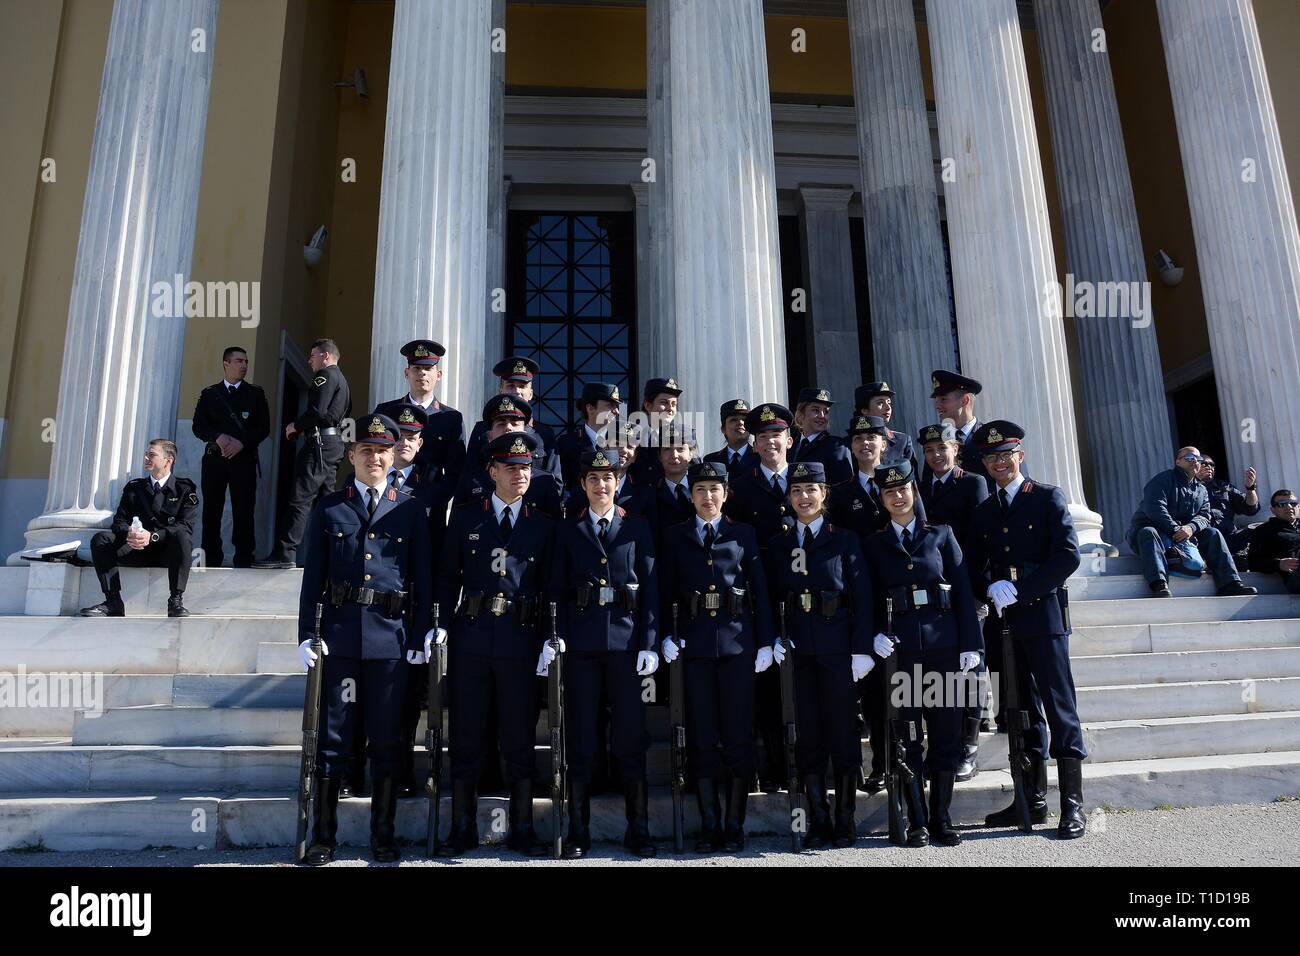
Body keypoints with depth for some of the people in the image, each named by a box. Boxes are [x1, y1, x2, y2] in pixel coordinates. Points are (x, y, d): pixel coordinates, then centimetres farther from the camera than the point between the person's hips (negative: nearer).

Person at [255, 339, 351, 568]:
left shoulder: (326, 375, -6)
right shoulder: (341, 379, 24)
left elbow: (318, 411, -19)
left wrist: (296, 425, -4)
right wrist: (304, 428, 18)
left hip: (319, 443, -10)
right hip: (334, 443, 10)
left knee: (300, 498, -12)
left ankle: (285, 553, -14)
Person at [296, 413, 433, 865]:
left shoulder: (411, 510, 6)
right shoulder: (328, 508, 8)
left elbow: (423, 578, 5)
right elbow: (313, 578, 6)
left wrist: (421, 637, 0)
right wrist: (307, 635, -1)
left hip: (392, 637, 0)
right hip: (339, 636, 0)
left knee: (386, 742, 8)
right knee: (333, 739, 6)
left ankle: (384, 837, 19)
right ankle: (323, 837, 18)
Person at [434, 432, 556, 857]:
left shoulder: (544, 526, 8)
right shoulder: (464, 518, 8)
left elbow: (551, 587, 6)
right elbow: (447, 577, 6)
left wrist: (549, 641, -1)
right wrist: (441, 626, -5)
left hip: (520, 642, 0)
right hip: (470, 639, 0)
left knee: (520, 738, 6)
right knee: (466, 735, 7)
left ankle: (521, 828, 18)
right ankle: (463, 828, 19)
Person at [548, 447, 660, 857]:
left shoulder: (637, 528, 8)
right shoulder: (568, 531, 10)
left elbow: (651, 590, 4)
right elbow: (558, 591, 8)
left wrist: (649, 644, -3)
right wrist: (557, 639, -4)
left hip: (626, 642, 0)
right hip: (581, 645, 1)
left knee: (630, 739, 4)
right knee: (580, 740, 6)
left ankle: (638, 830, 16)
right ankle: (578, 831, 16)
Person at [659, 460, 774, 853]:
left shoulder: (743, 534, 7)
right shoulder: (675, 537, 8)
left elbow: (760, 589, 5)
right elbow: (666, 592, 5)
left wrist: (764, 642, 0)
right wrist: (668, 636, -7)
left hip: (737, 642, 0)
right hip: (695, 643, 0)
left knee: (739, 735, 2)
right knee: (702, 737, 5)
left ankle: (735, 824, 15)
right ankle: (709, 824, 16)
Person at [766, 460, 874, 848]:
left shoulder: (844, 540, 4)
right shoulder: (778, 545, 11)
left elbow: (862, 596, -1)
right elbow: (773, 598, 9)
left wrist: (862, 649, -8)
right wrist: (776, 639, -6)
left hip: (837, 646, -2)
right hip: (796, 649, 2)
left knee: (842, 732, 3)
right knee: (807, 735, 6)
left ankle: (845, 820, 15)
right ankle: (818, 822, 15)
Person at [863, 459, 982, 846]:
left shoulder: (941, 534, 9)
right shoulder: (874, 545, 10)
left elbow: (963, 591, 4)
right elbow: (870, 600, 8)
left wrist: (970, 644, -2)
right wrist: (877, 635, -10)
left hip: (943, 645, 0)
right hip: (899, 650, 0)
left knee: (946, 734, 5)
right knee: (907, 738, 3)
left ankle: (942, 819, 18)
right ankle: (917, 822, 12)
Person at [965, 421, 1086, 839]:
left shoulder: (1048, 498, 1)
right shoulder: (982, 512, 15)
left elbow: (1068, 555, -9)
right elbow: (975, 567, 12)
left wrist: (1021, 591, -14)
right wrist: (991, 589, -10)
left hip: (1043, 616, -5)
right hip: (1005, 622, 5)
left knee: (1059, 708, -3)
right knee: (1023, 711, 11)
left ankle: (1072, 804, 4)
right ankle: (1033, 800, 19)